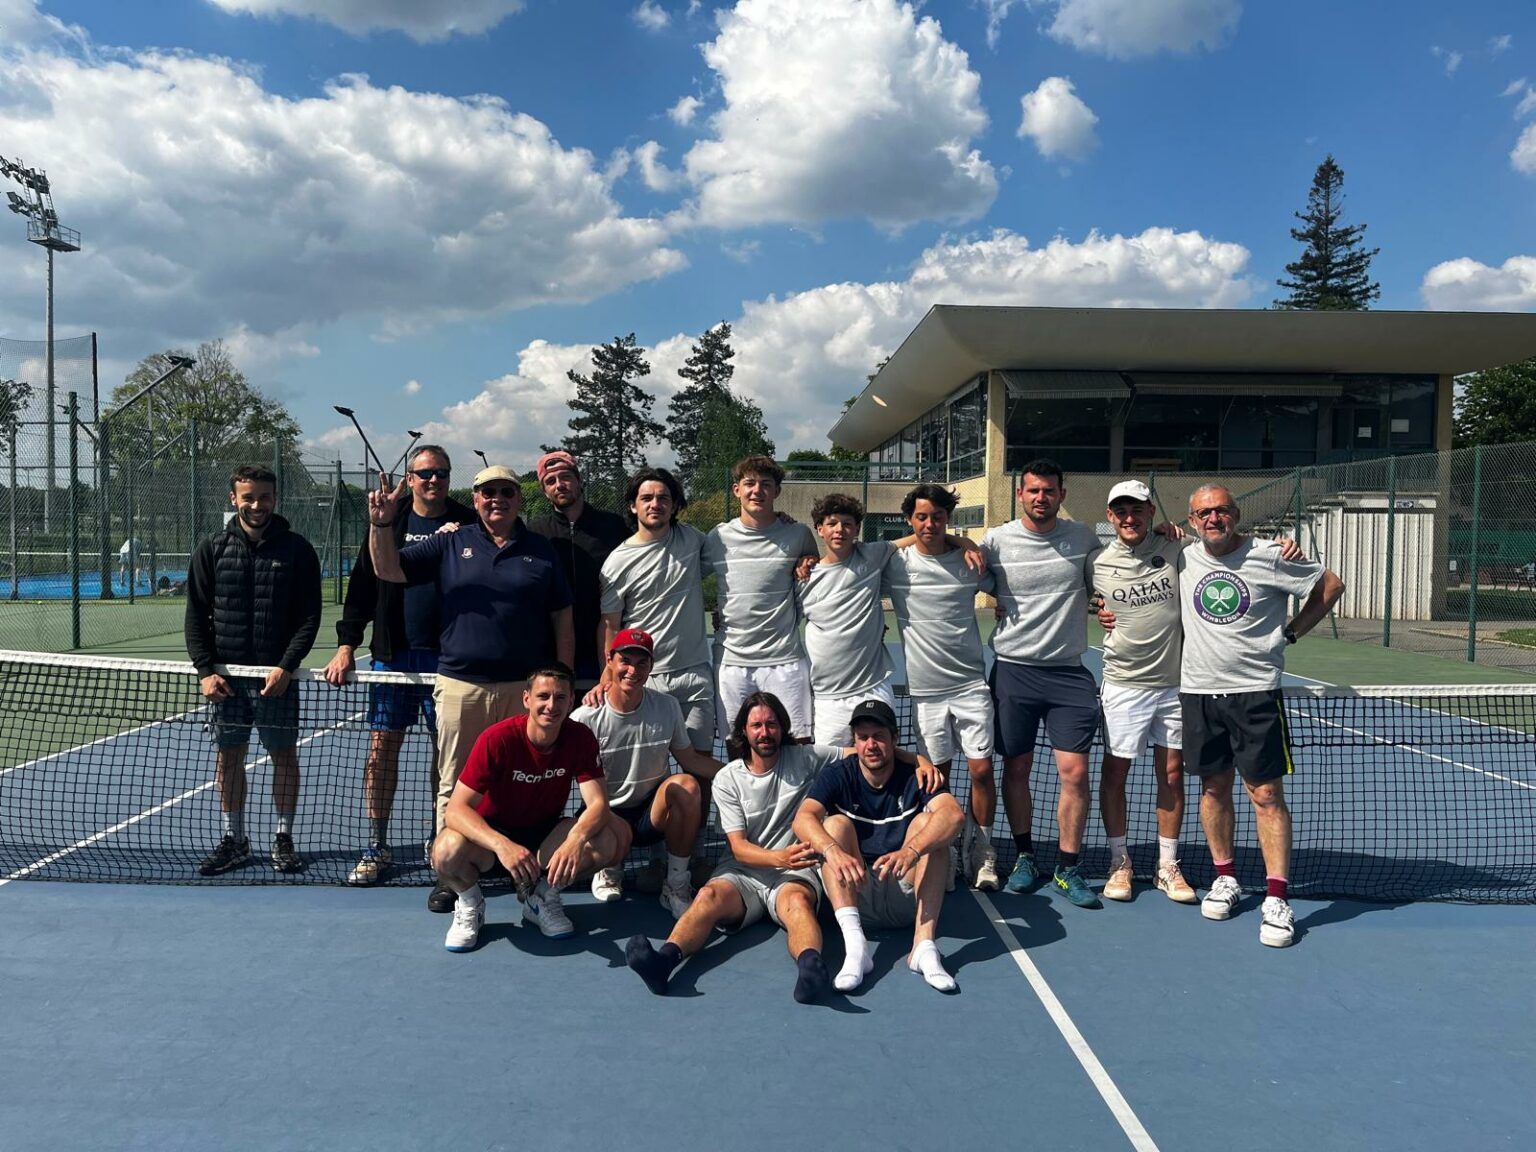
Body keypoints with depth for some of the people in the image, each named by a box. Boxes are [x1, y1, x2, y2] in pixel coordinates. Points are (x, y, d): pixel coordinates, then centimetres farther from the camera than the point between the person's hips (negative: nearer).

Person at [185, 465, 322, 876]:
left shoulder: (297, 550, -1)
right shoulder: (213, 550, 5)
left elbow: (309, 615, -3)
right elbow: (197, 615, 5)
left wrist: (286, 666, -14)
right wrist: (205, 670, -5)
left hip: (277, 675, -2)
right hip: (225, 674, 2)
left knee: (284, 754, 5)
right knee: (229, 755, 9)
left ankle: (283, 838, 17)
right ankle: (233, 839, 22)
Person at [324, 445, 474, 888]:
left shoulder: (467, 524, 1)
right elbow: (362, 586, 6)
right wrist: (346, 644, 0)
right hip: (393, 654, 2)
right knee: (381, 748, 6)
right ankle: (376, 848, 19)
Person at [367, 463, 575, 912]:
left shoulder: (541, 551, 7)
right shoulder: (451, 543, 7)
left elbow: (562, 621, 8)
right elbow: (389, 570, 5)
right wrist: (382, 524, -13)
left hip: (524, 689, 0)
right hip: (460, 686, 0)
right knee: (454, 784, 6)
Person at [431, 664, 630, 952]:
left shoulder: (580, 738, -13)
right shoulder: (497, 739, -23)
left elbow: (598, 803, -19)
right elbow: (457, 808, -28)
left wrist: (575, 841, -41)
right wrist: (502, 845, -45)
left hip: (544, 835, 3)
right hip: (493, 834, -2)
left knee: (606, 840, -25)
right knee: (448, 850, -35)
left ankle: (541, 896, 3)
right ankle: (470, 904, 1)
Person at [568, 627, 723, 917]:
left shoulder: (667, 707, -2)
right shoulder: (585, 718, -12)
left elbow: (691, 759, 5)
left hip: (653, 814, 2)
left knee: (685, 784, -30)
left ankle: (676, 887, -13)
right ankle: (610, 870, 5)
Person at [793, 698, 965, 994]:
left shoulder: (916, 777, -6)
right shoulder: (837, 776, -3)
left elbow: (955, 815, -27)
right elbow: (803, 819, -22)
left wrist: (912, 851, -45)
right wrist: (833, 851, -43)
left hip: (906, 896, 0)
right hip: (853, 891, 1)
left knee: (926, 822, -20)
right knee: (836, 823, -21)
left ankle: (924, 942, -33)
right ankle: (854, 944, -38)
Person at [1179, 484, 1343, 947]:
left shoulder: (1269, 556, -5)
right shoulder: (1184, 560, 6)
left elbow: (1331, 584, 5)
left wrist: (1290, 632, 1)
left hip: (1255, 692, -3)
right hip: (1198, 691, 4)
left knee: (1267, 794, -3)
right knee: (1214, 787, 11)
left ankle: (1277, 899, 3)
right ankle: (1225, 878, 27)